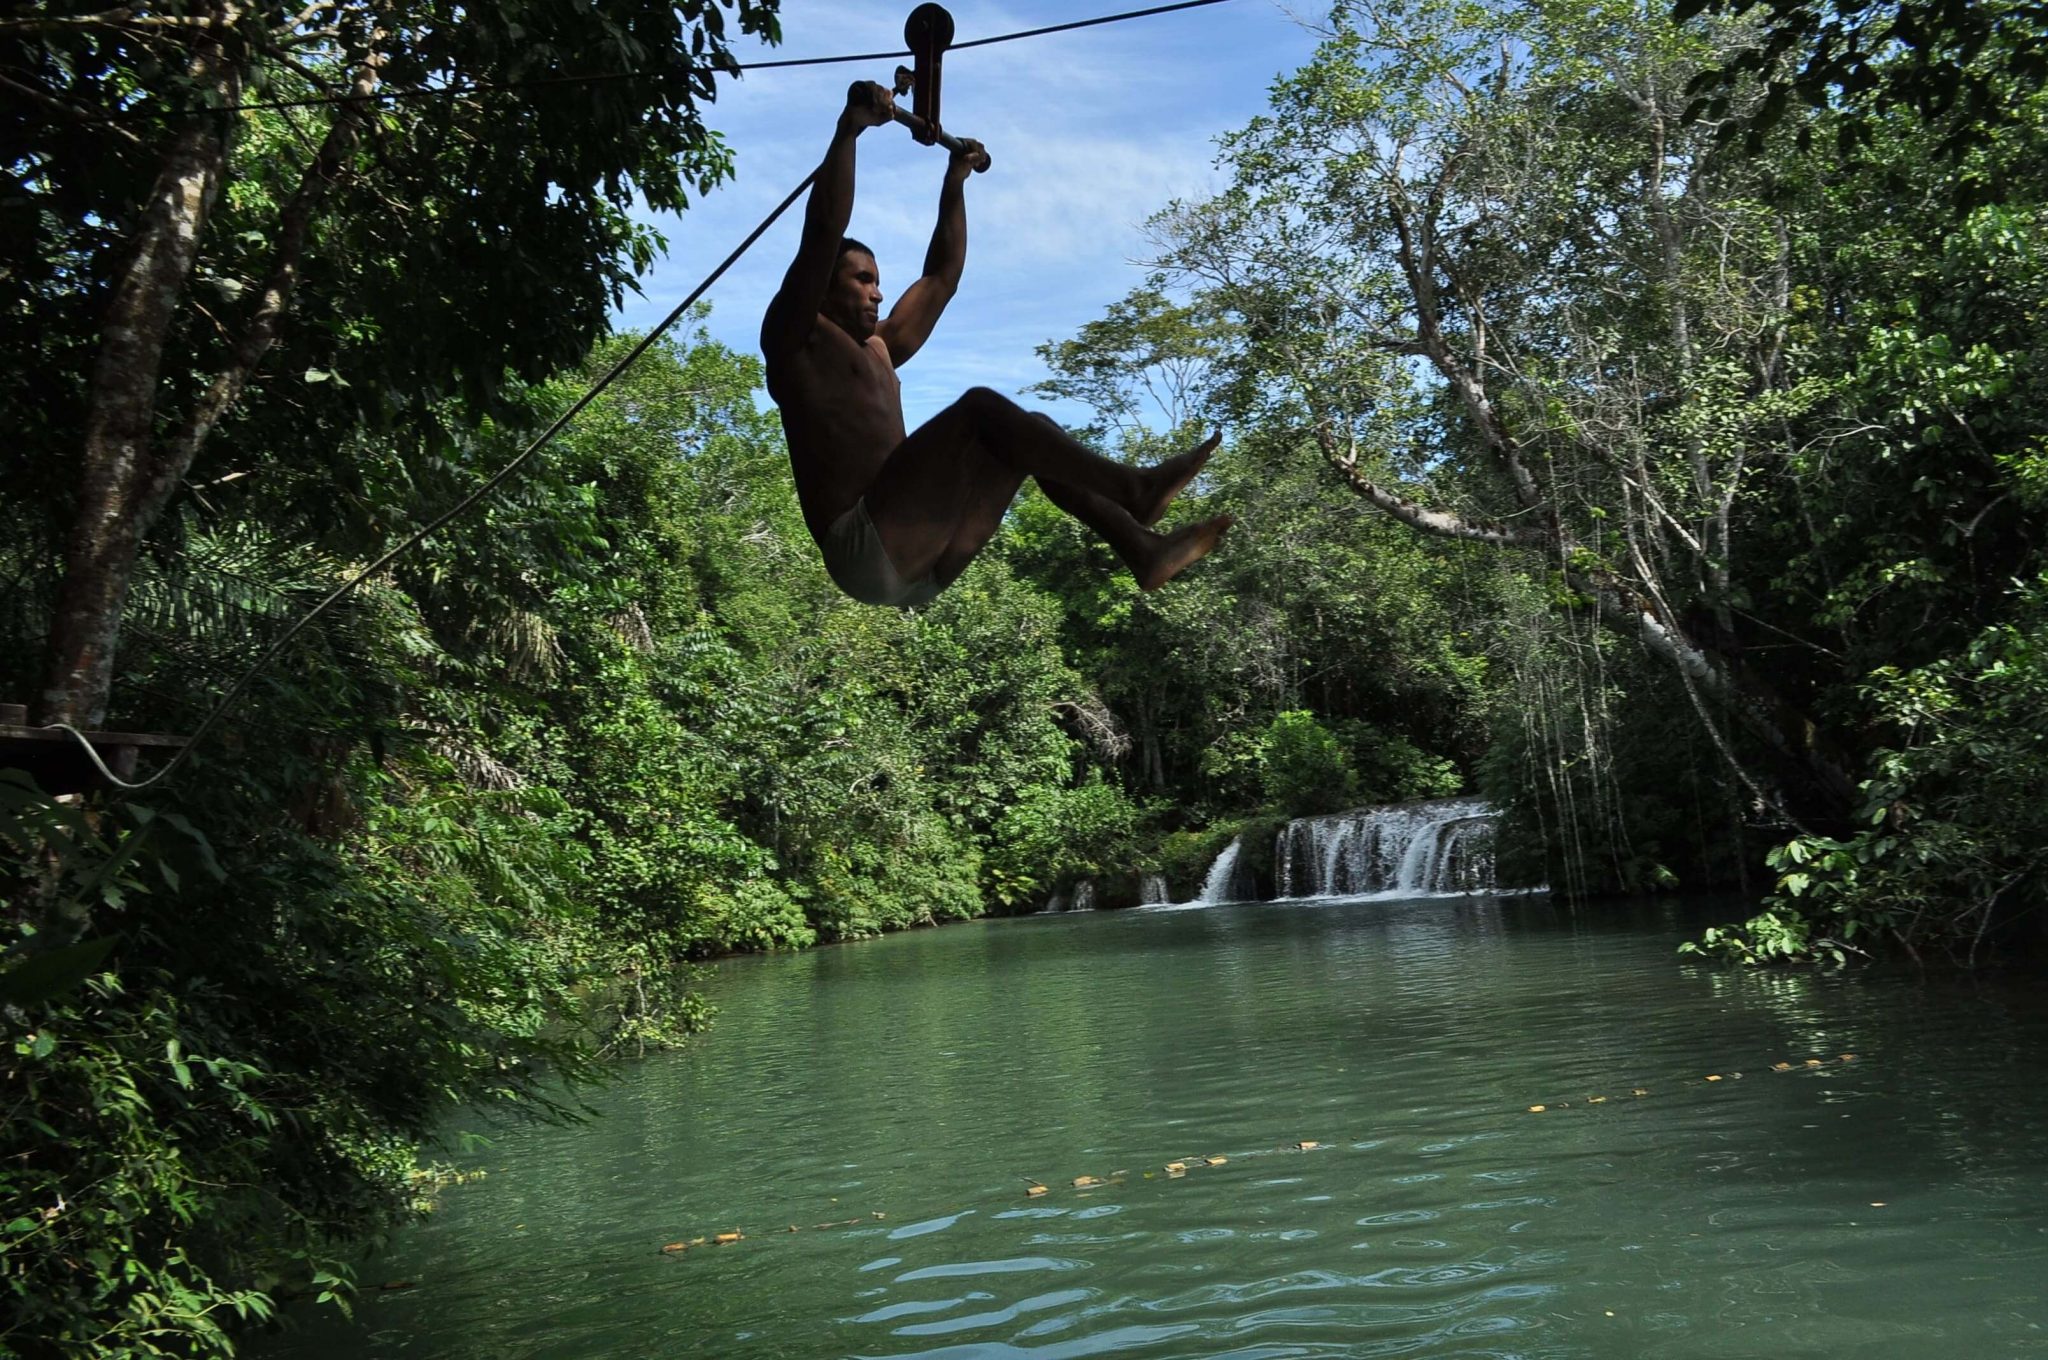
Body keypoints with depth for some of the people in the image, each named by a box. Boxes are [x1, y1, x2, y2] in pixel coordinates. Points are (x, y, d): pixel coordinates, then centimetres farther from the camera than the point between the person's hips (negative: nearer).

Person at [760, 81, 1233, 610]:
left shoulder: (878, 350, 30)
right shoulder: (796, 339, 6)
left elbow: (940, 277, 36)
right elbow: (824, 229, -7)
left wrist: (954, 185, 36)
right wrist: (850, 129, -7)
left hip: (919, 566, 9)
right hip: (864, 550, -9)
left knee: (1034, 429, 7)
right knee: (980, 405, -21)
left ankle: (1143, 549, -11)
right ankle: (1133, 488, -24)